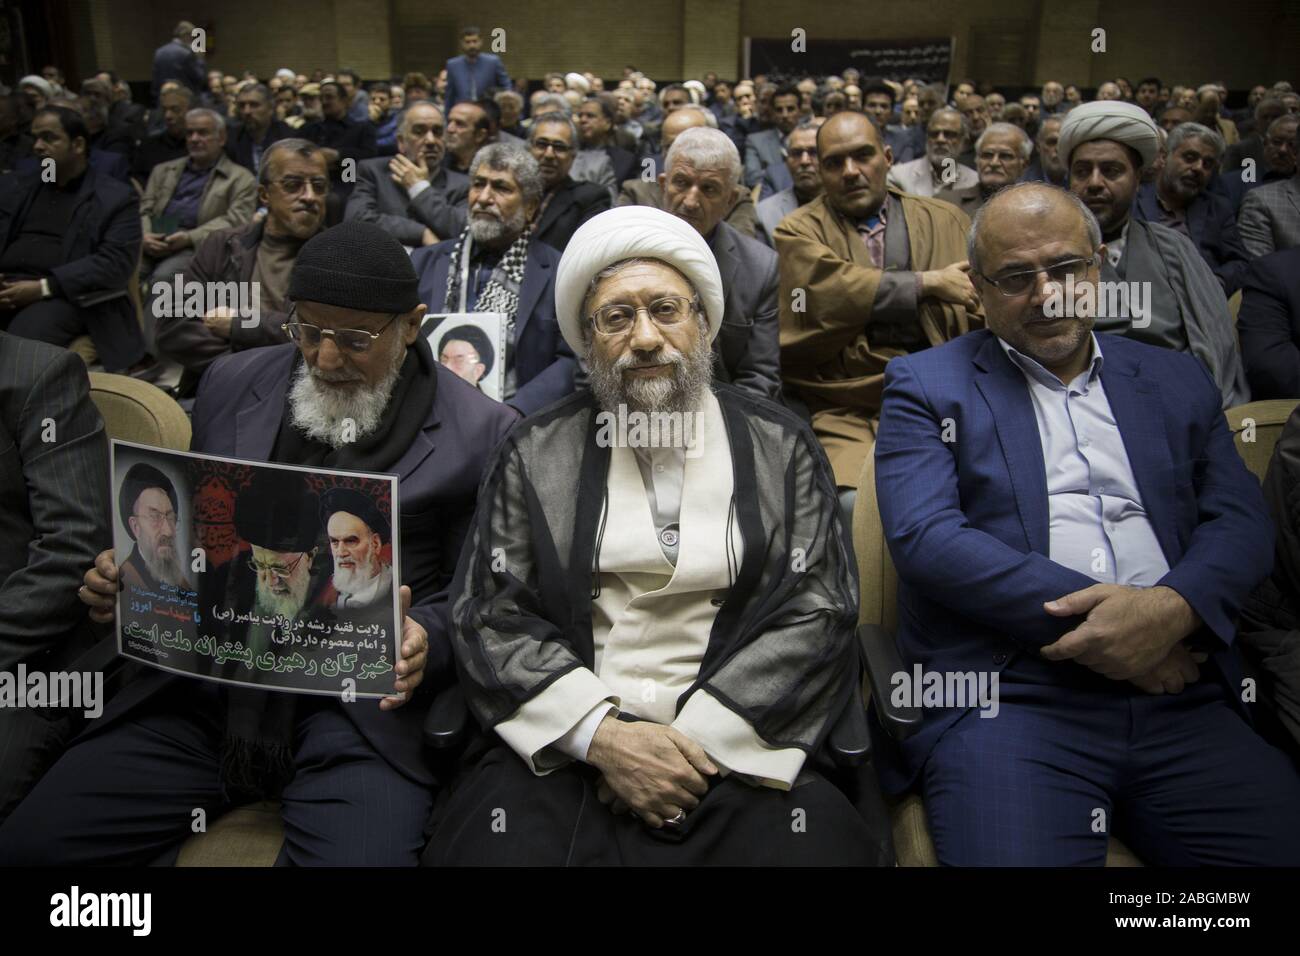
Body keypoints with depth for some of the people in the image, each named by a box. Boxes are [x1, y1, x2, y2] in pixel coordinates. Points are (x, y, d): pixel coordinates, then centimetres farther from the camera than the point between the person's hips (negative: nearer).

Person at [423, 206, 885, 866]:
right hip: (564, 750, 0)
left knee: (812, 845, -25)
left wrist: (695, 737, -10)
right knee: (497, 846, -25)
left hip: (735, 750, 1)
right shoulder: (535, 453, 9)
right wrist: (602, 733, -11)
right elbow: (485, 614, 3)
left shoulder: (779, 446, 8)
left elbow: (818, 611, 0)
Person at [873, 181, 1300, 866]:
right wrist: (1093, 611, -12)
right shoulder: (926, 385, 7)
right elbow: (923, 537, -7)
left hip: (1178, 689, 4)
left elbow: (1240, 521, 10)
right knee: (1014, 856, -27)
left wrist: (1173, 608, -12)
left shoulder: (1177, 380, 20)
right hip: (1005, 697, -3)